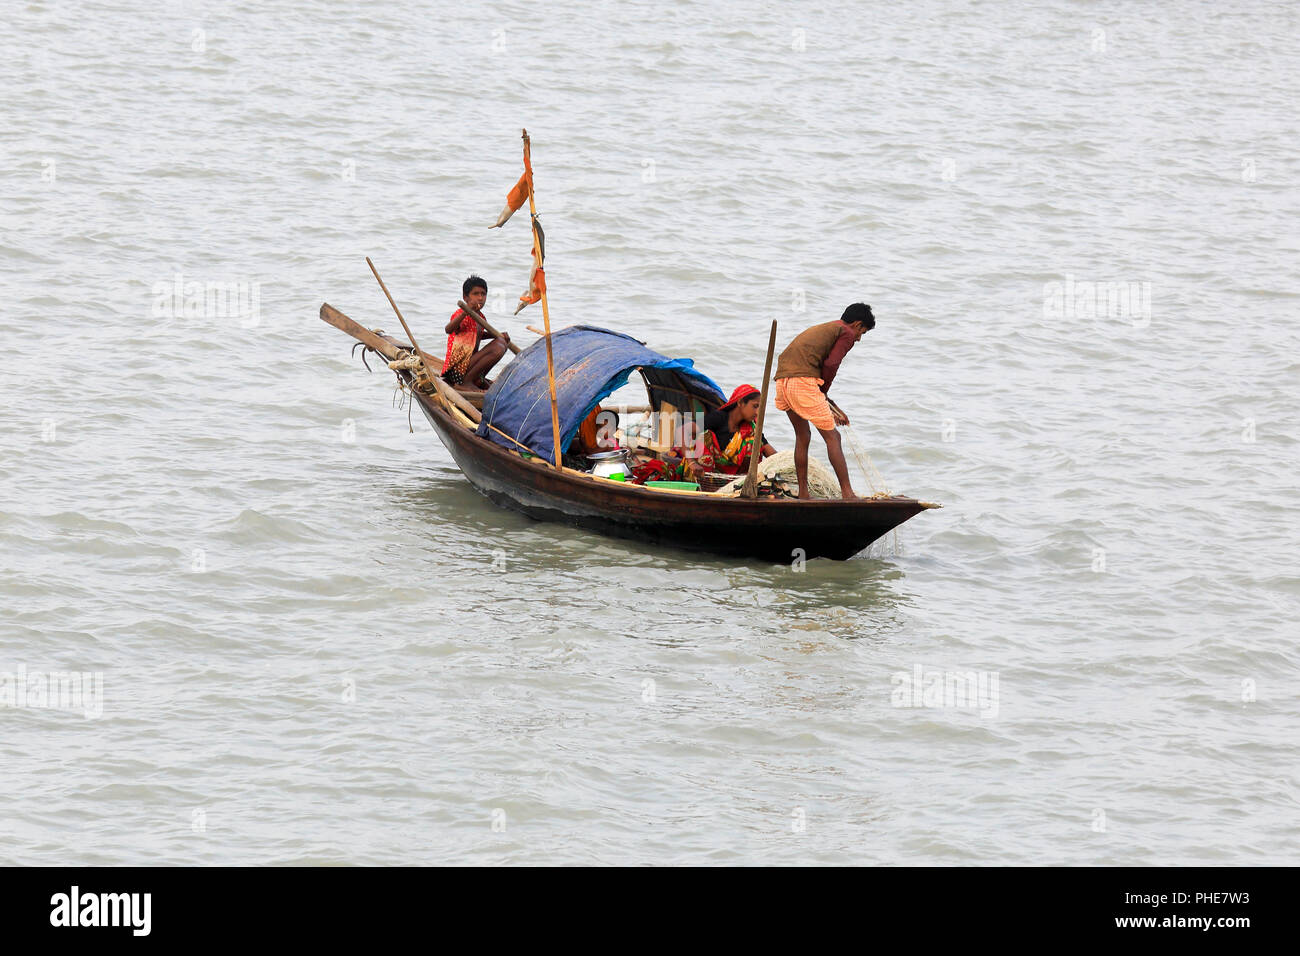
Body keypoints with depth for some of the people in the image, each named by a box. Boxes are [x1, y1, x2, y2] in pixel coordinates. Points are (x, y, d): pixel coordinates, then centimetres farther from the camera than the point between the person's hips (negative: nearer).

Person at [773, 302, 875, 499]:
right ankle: (847, 492, -10)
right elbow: (830, 365, -8)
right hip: (803, 381, -8)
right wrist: (823, 393, 8)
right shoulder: (847, 333, 6)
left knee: (802, 437, 21)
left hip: (782, 379, 8)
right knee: (832, 437, -3)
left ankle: (803, 493, 22)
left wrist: (831, 408, 29)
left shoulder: (821, 329, 32)